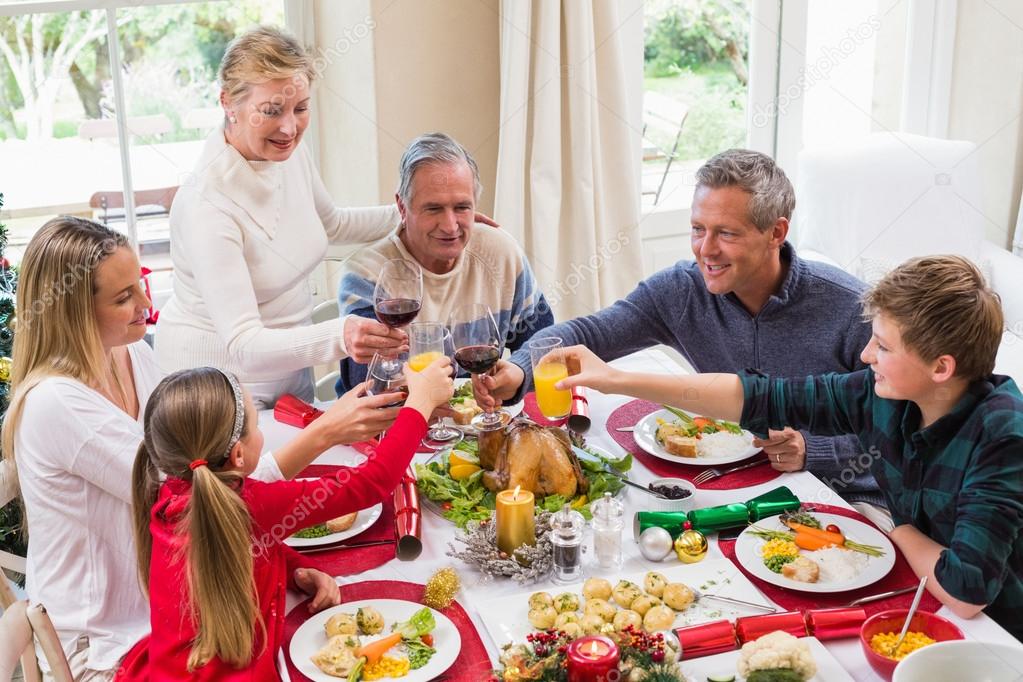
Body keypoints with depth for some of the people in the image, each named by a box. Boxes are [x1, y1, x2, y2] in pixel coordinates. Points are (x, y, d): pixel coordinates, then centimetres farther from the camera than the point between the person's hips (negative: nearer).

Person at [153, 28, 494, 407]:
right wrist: (337, 337, -49)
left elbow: (331, 224, 16)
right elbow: (243, 346, -35)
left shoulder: (292, 153, -7)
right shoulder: (206, 205, -30)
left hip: (290, 368, 7)